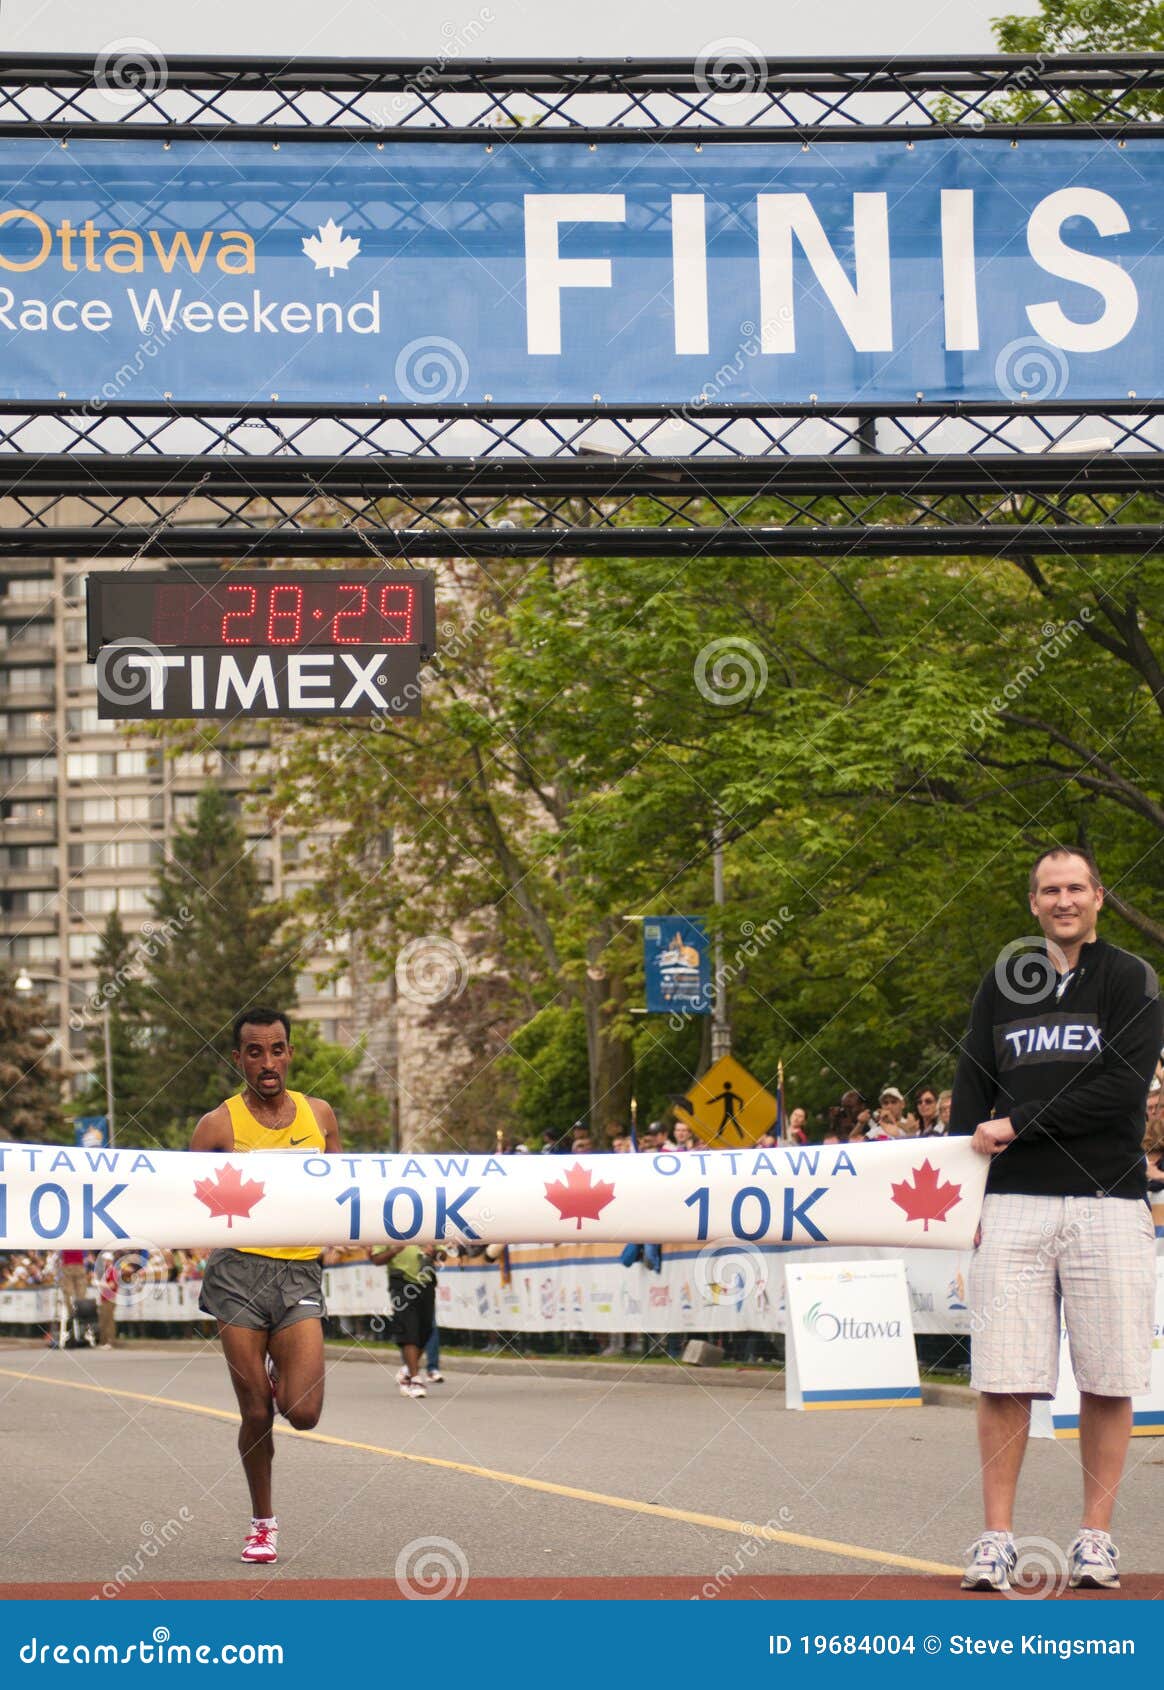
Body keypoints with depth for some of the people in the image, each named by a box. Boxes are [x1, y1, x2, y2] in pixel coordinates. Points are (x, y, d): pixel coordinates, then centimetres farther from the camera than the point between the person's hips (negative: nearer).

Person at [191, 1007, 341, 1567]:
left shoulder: (318, 1115, 9)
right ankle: (262, 1523, 20)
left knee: (303, 1412, -11)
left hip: (300, 1272, 2)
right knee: (256, 1414, 0)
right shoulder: (219, 1125, 0)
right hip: (240, 1269, -2)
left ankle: (281, 1371, 26)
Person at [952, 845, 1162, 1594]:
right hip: (1013, 1202, 2)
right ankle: (997, 1537, 4)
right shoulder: (1002, 984, 15)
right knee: (1003, 1382, -2)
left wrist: (1017, 1126, -9)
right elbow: (971, 1093, 13)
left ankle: (1096, 1535, 10)